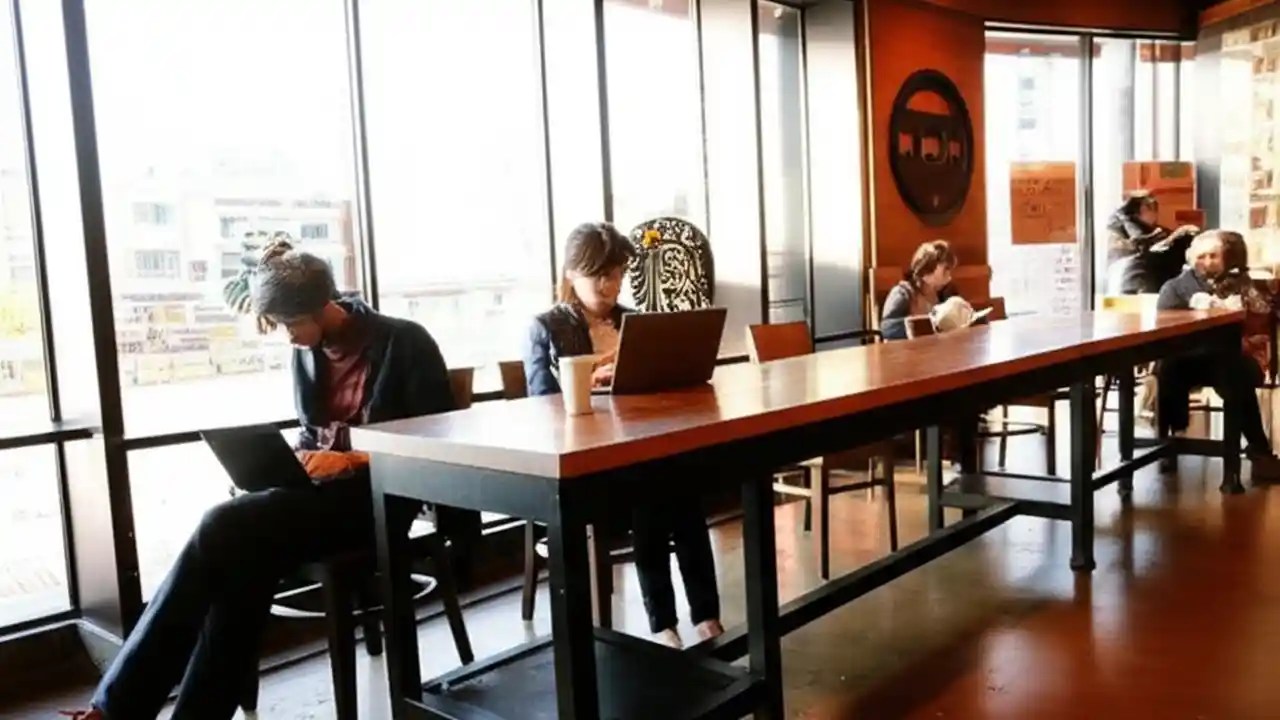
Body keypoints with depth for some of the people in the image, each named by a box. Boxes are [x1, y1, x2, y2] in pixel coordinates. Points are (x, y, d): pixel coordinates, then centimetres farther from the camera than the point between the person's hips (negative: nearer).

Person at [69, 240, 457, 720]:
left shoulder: (404, 342, -5)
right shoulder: (308, 352, 12)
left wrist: (353, 460, -18)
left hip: (373, 495, -6)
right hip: (320, 488, 6)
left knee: (227, 530, -25)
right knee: (246, 557, -28)